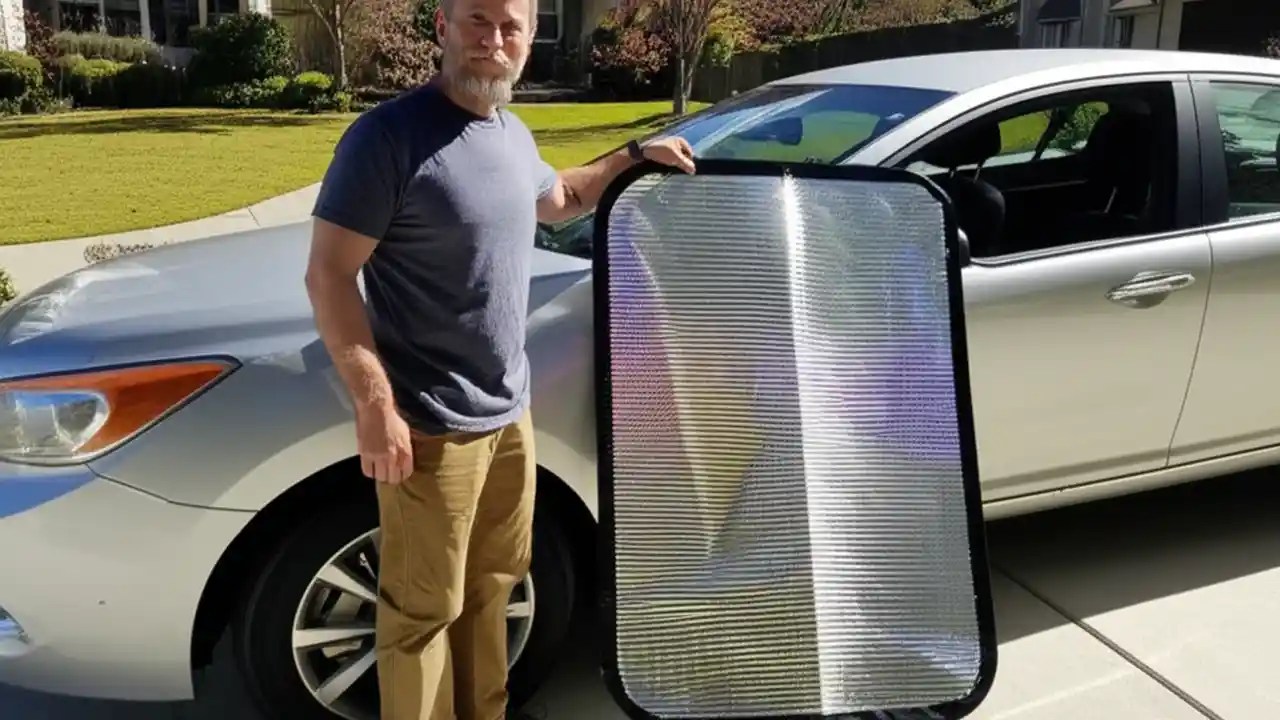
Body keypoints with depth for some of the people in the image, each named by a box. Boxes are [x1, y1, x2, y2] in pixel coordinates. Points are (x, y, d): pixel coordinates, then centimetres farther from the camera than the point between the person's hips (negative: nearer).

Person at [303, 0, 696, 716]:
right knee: (426, 608, 6)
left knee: (491, 587, 21)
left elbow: (554, 198, 31)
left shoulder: (515, 135, 8)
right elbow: (328, 275, -17)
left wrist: (635, 155, 25)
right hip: (433, 426, -8)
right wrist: (375, 402, -23)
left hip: (510, 413, 8)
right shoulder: (391, 134, -16)